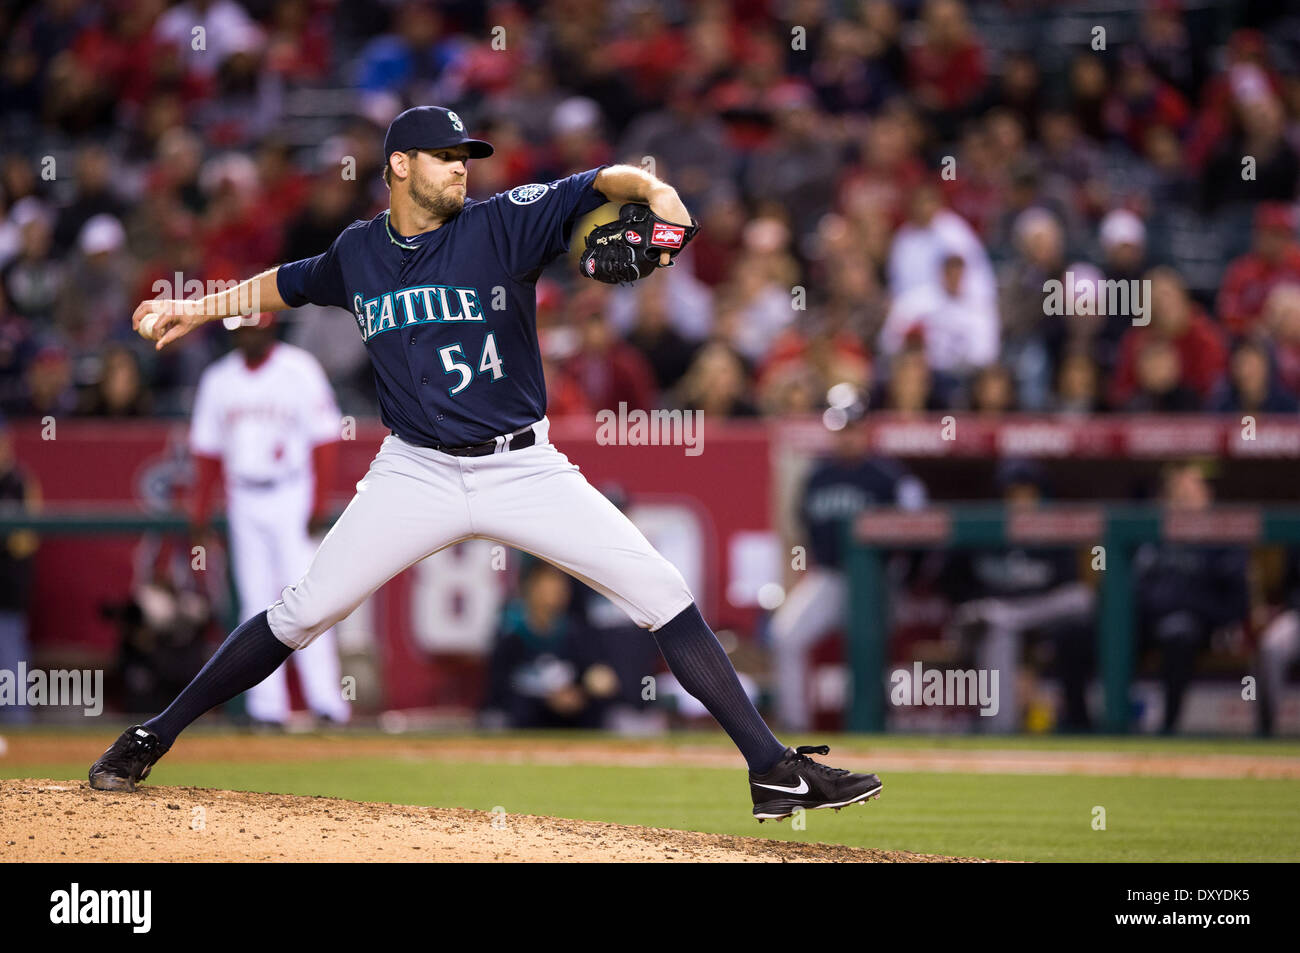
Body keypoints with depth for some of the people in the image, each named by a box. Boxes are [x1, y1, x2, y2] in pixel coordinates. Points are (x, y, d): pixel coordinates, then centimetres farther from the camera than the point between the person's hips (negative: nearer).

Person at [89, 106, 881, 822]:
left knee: (665, 595, -11)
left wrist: (650, 186, -41)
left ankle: (775, 772, -9)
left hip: (524, 468, -1)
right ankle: (152, 740, 12)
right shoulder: (358, 254, 5)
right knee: (303, 615, -4)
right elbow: (290, 284, 26)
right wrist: (199, 311, 24)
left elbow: (595, 186, -20)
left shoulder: (504, 225, -6)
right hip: (418, 474, 1)